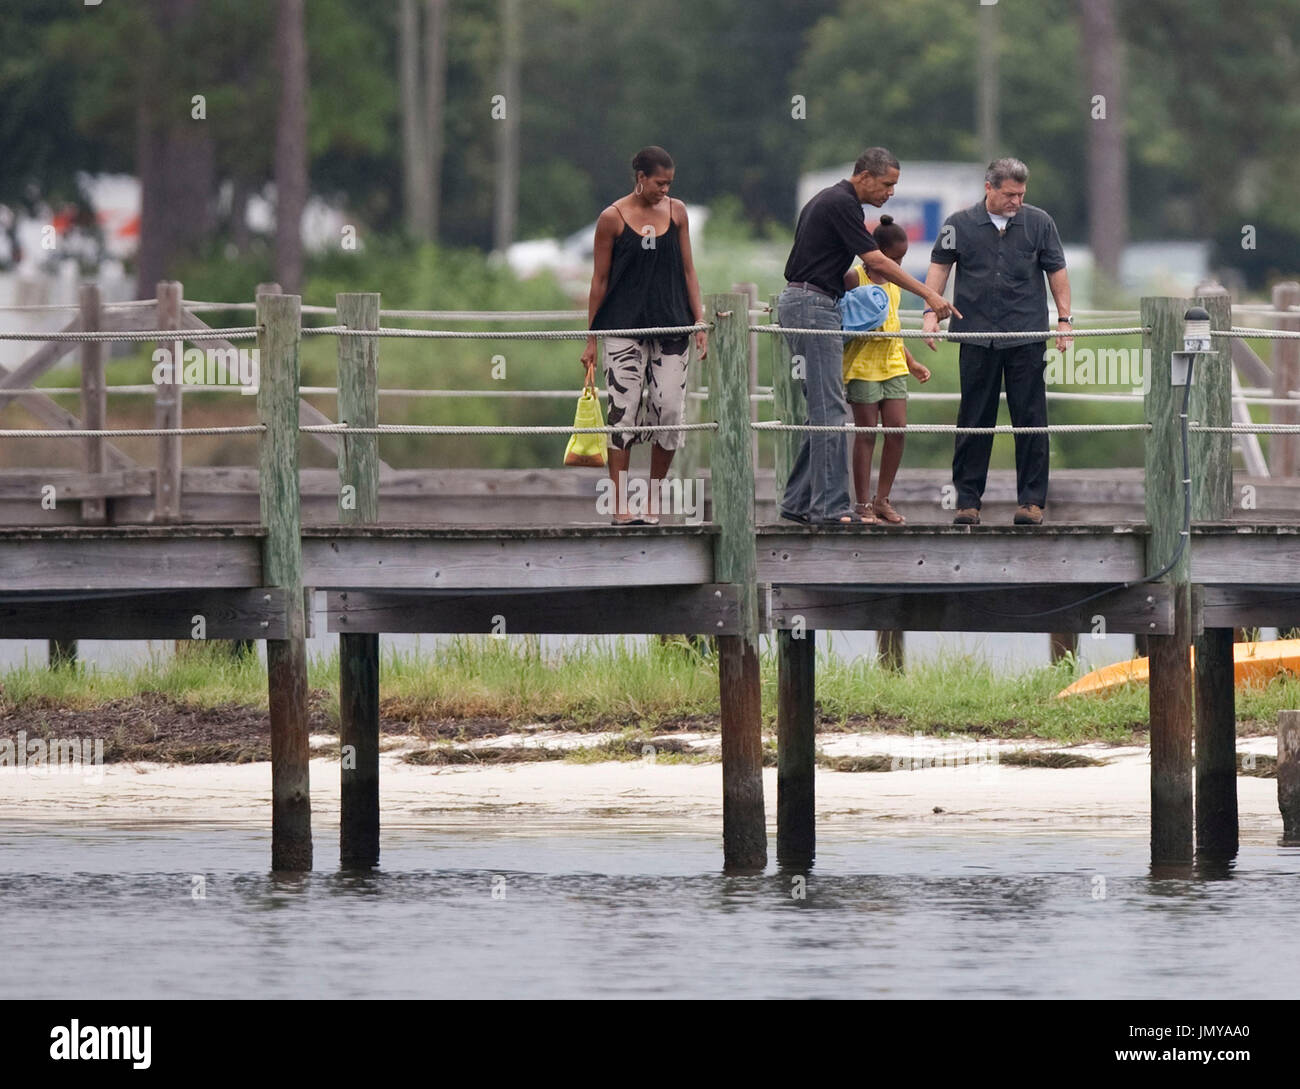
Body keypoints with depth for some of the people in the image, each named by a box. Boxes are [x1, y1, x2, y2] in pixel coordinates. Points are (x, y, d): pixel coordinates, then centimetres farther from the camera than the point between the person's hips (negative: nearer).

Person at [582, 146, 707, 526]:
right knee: (624, 411, -7)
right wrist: (591, 339, 1)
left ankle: (652, 501, 11)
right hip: (624, 329, -3)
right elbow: (600, 279, 1)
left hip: (670, 325, 3)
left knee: (670, 410, -3)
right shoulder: (613, 217, -2)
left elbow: (687, 270, 13)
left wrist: (699, 323, 6)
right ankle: (621, 508, -5)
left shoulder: (676, 212, 8)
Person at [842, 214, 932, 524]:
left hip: (892, 365, 6)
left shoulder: (894, 282, 15)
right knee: (866, 433, -3)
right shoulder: (853, 278, -6)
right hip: (862, 365, -6)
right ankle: (863, 504, 3)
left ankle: (883, 499, 11)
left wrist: (911, 362, 23)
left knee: (898, 430, 0)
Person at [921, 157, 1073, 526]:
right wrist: (931, 312, -3)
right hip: (977, 336, 0)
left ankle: (1031, 500, 4)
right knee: (974, 422, 3)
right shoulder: (960, 224, 4)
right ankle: (967, 499, 9)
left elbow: (1056, 271, 10)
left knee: (1030, 421, -1)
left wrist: (1064, 319, 4)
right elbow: (940, 265, 8)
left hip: (1027, 337, 0)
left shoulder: (1039, 223, 5)